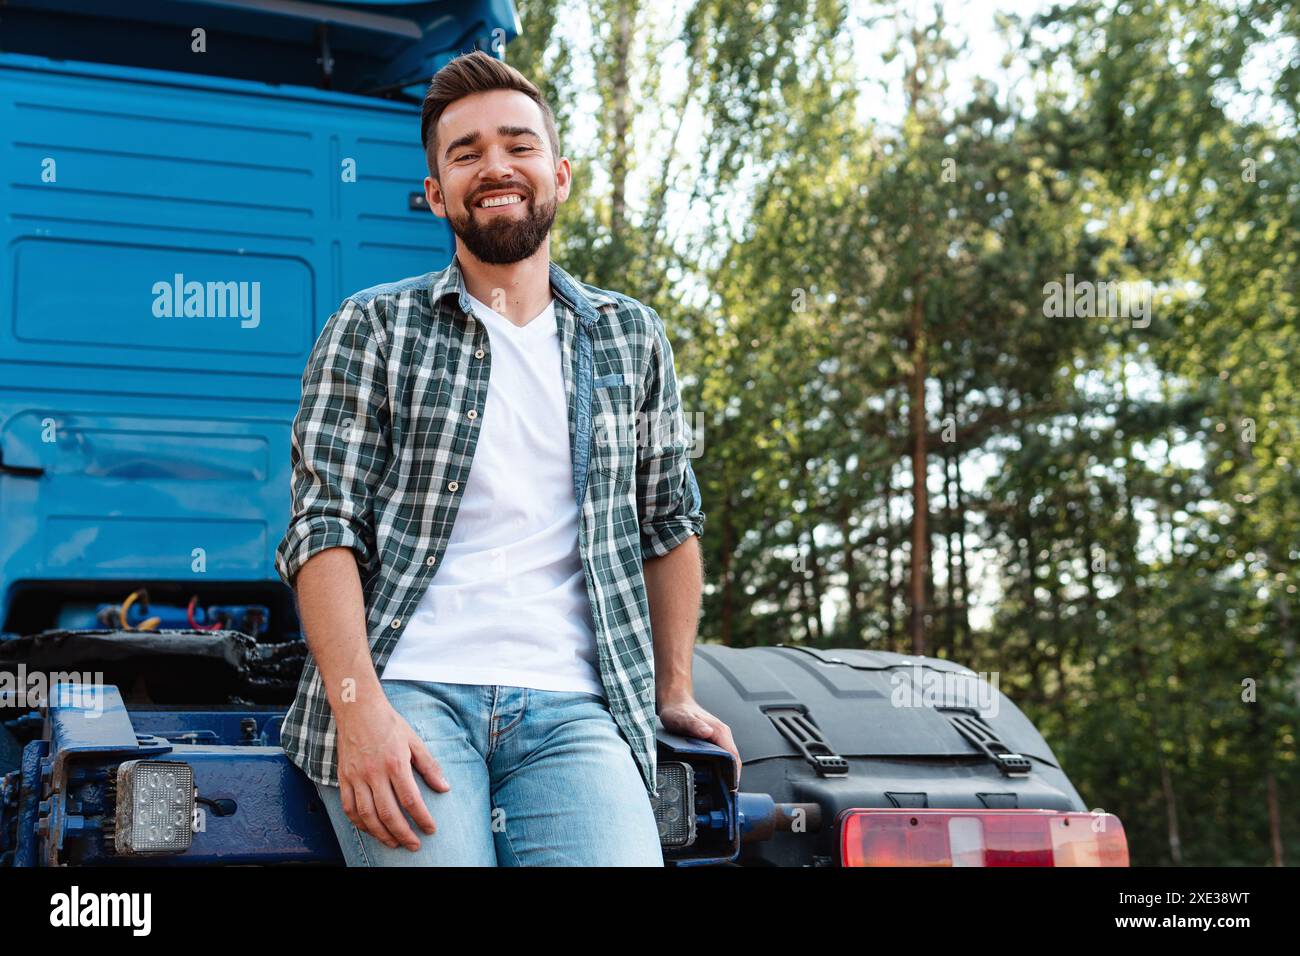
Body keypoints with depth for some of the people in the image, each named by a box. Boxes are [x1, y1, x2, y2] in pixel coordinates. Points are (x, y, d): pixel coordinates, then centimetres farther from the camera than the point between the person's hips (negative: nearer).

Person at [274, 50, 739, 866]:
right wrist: (359, 707, -14)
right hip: (406, 689, -2)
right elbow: (325, 525, -1)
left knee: (615, 856, -23)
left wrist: (674, 692, 21)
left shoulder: (632, 338, 16)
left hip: (572, 707, 2)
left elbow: (671, 523, 23)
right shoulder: (372, 330, 7)